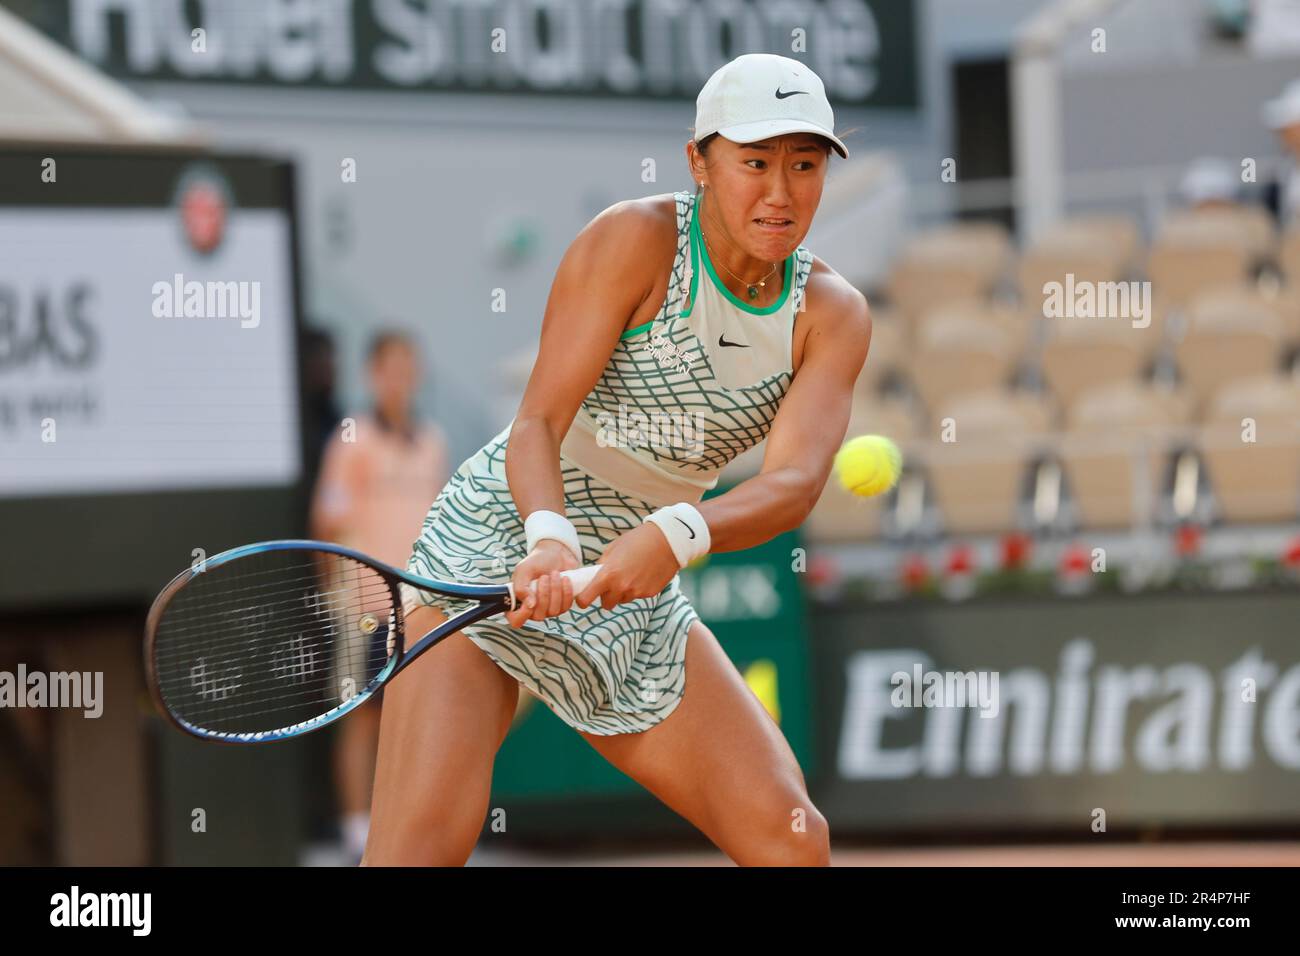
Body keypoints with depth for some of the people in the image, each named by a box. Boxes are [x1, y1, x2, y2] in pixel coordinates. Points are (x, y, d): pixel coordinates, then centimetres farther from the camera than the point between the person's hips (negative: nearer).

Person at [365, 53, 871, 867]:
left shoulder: (833, 315, -2)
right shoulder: (637, 240, -14)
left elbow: (796, 481, -18)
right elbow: (538, 420, -19)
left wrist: (676, 536, -38)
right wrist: (550, 536, -40)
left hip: (640, 599, 5)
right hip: (496, 550, -5)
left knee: (790, 835, -6)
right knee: (423, 840, -21)